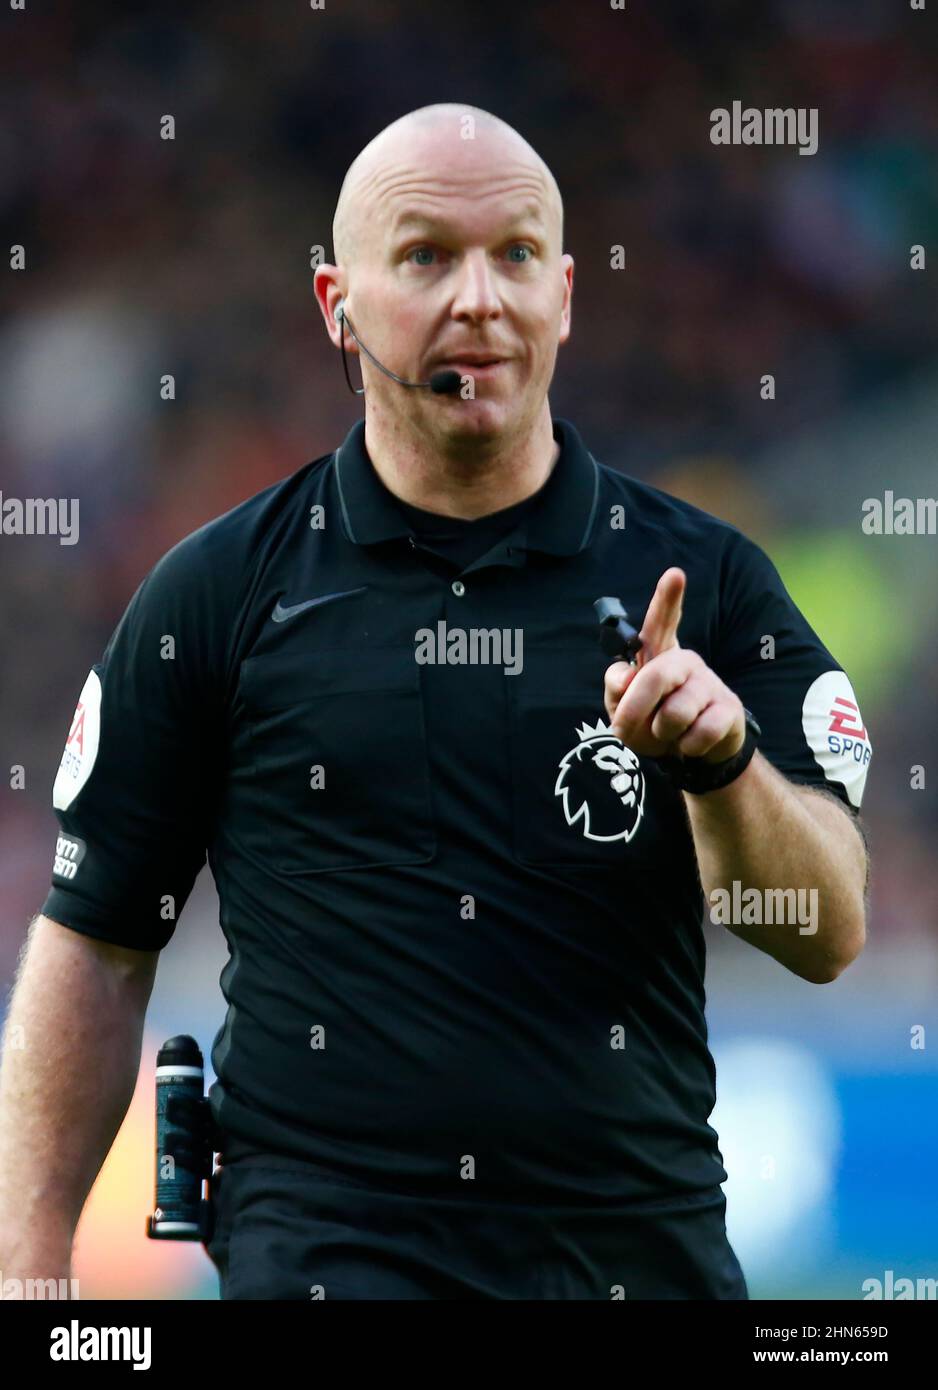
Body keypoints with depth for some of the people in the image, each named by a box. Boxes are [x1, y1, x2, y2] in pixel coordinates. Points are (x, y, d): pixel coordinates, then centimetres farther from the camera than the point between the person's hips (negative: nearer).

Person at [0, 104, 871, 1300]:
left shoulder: (701, 581, 5)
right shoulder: (217, 593, 2)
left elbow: (828, 936, -1)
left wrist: (723, 761, -20)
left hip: (643, 1245, 2)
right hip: (319, 1247, -2)